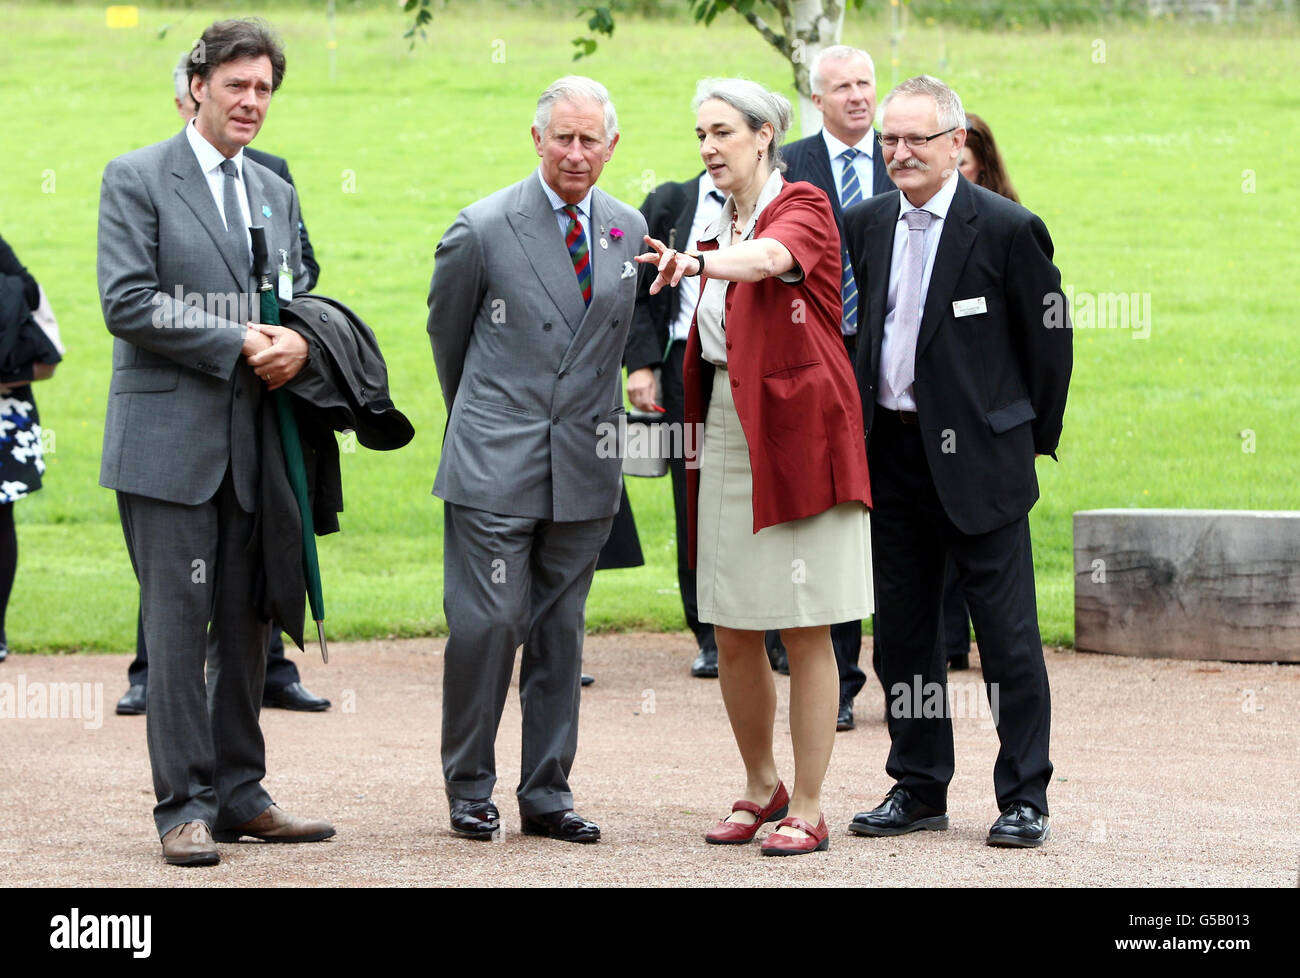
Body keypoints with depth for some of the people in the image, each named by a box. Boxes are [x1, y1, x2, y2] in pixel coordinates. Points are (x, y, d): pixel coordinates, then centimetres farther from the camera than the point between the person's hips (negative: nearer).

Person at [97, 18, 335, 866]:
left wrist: (297, 342, -7)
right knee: (178, 625, -6)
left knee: (247, 627, 8)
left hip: (252, 445, 6)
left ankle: (240, 794, 16)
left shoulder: (276, 194, 17)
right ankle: (184, 806, -2)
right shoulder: (137, 180, -2)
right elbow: (128, 303, -11)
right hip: (170, 438, -6)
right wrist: (235, 344, -15)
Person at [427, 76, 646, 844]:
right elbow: (447, 329, 9)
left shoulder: (629, 230, 6)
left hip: (587, 463, 4)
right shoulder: (483, 229, -6)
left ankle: (547, 793, 14)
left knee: (562, 629, 8)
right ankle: (470, 787, 8)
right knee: (488, 622, -6)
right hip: (495, 463, -4)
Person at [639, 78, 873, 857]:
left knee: (806, 632, -3)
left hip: (797, 437, -7)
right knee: (733, 636, 8)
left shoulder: (804, 208, -6)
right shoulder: (722, 229, 16)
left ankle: (808, 807, 2)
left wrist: (699, 263, -47)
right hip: (727, 435, 7)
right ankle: (761, 786, 25)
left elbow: (771, 257, -29)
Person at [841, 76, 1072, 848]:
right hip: (892, 450, 6)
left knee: (1008, 633, -2)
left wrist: (1035, 439, 1)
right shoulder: (868, 223, 9)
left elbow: (1050, 342, -3)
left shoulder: (1008, 228, -8)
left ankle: (1024, 797, 5)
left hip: (976, 455, -5)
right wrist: (860, 423, 11)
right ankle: (919, 789, 20)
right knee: (903, 630, 10)